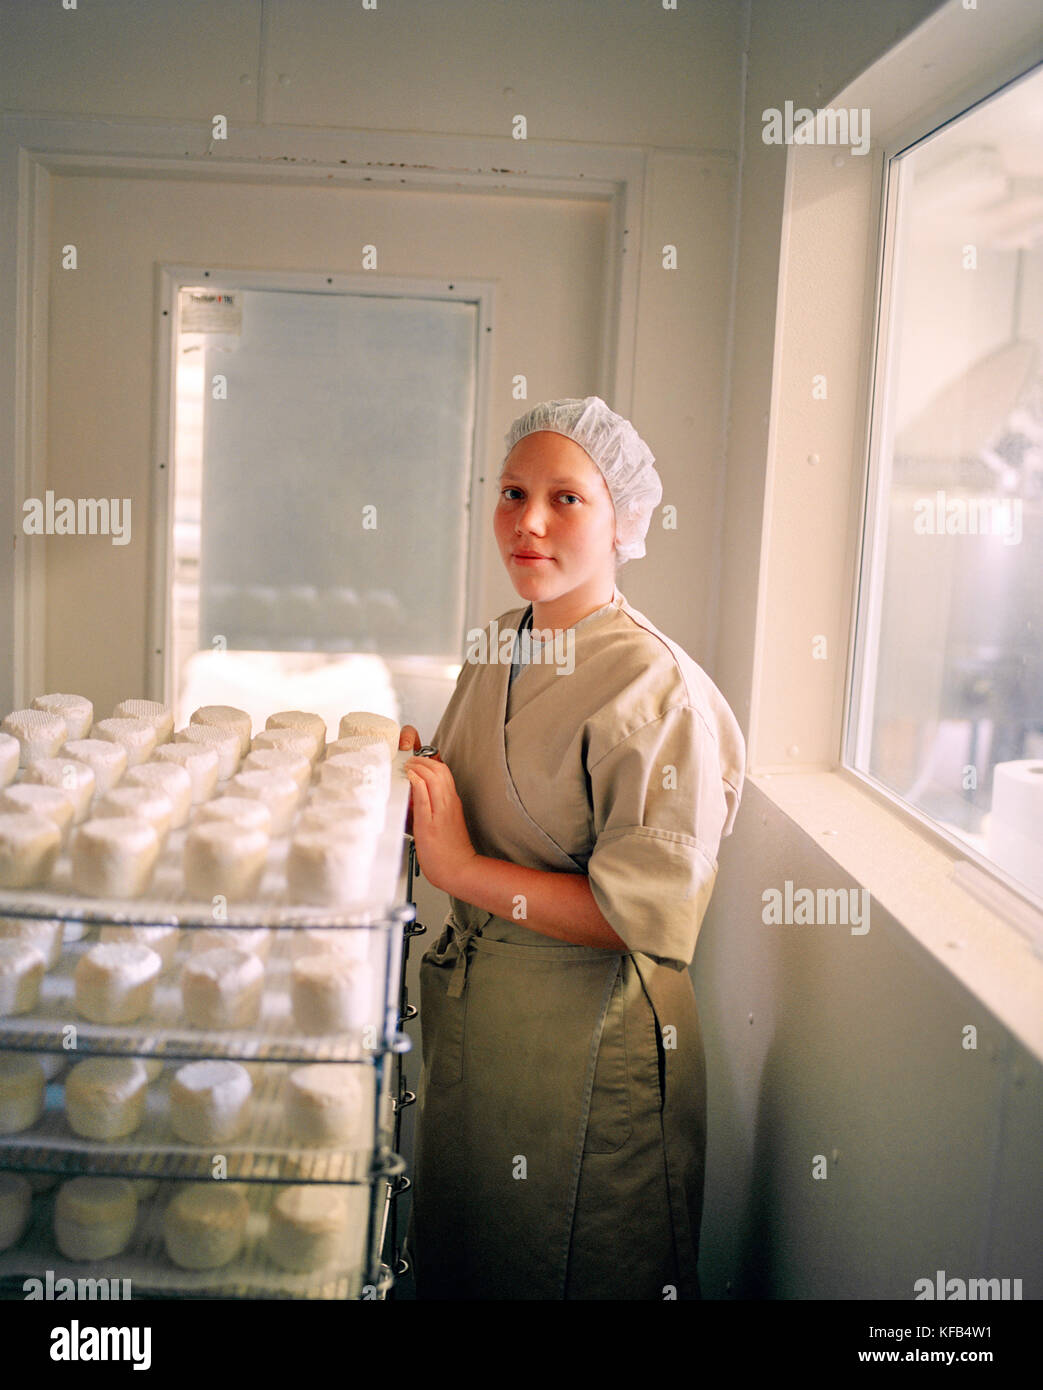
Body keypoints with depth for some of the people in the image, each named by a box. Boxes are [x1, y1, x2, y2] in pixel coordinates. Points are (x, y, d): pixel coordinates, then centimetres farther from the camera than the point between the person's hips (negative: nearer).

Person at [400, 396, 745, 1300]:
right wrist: (414, 777, -3)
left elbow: (649, 916, -24)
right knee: (459, 1259, 24)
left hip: (591, 1035, -7)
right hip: (473, 1012, 7)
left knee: (564, 1271, 14)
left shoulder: (659, 689, -20)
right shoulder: (499, 651, 4)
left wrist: (460, 868, -22)